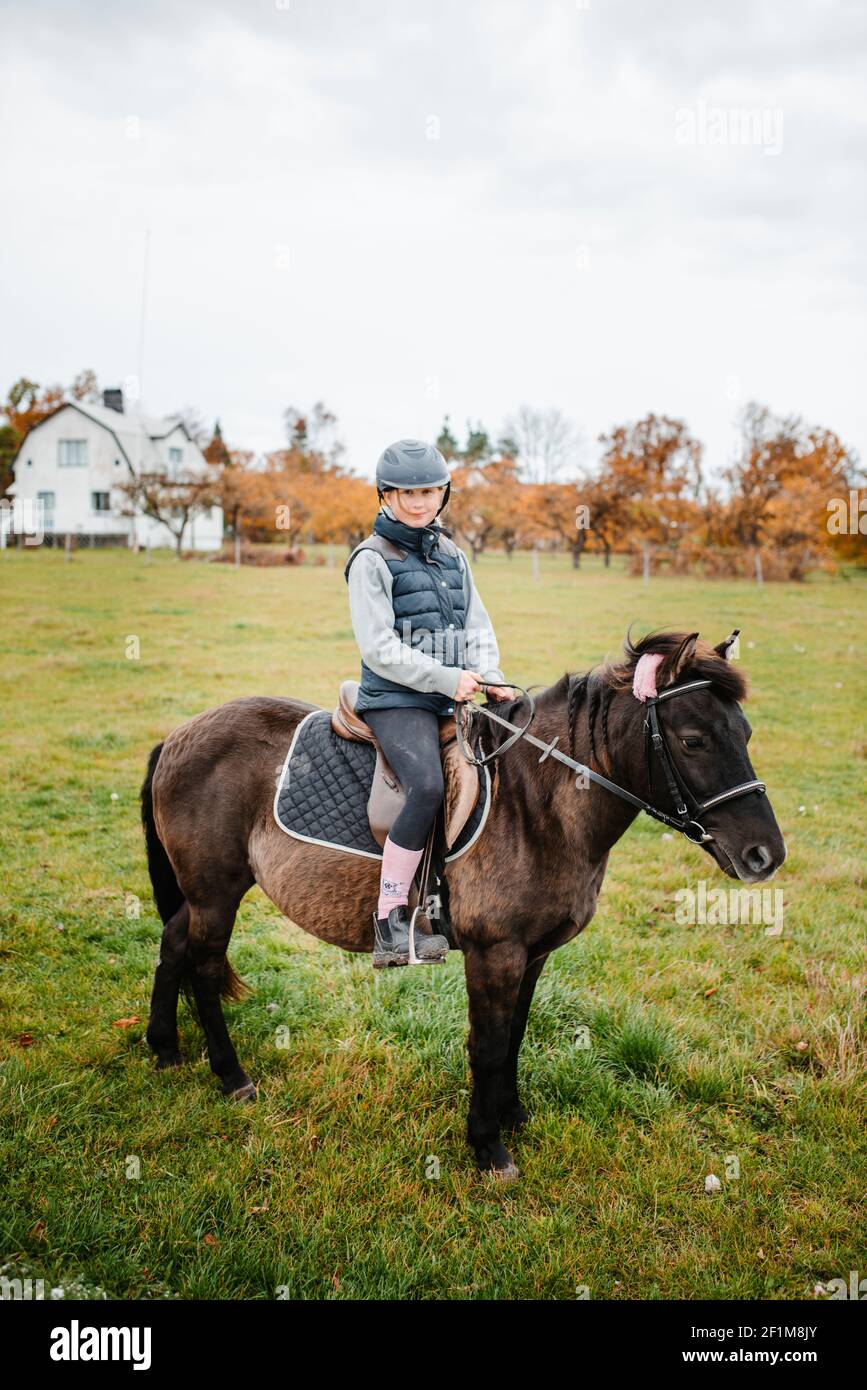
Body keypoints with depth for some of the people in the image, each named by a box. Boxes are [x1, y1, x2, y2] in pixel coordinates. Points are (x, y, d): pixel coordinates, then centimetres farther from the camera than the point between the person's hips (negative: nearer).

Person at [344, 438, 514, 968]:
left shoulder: (453, 556, 17)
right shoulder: (372, 561, -3)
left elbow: (478, 627, 17)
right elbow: (380, 649, -11)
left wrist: (490, 677, -3)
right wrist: (446, 678, -18)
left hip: (456, 697, 7)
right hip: (397, 699, -7)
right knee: (428, 785, -30)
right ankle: (390, 925, -22)